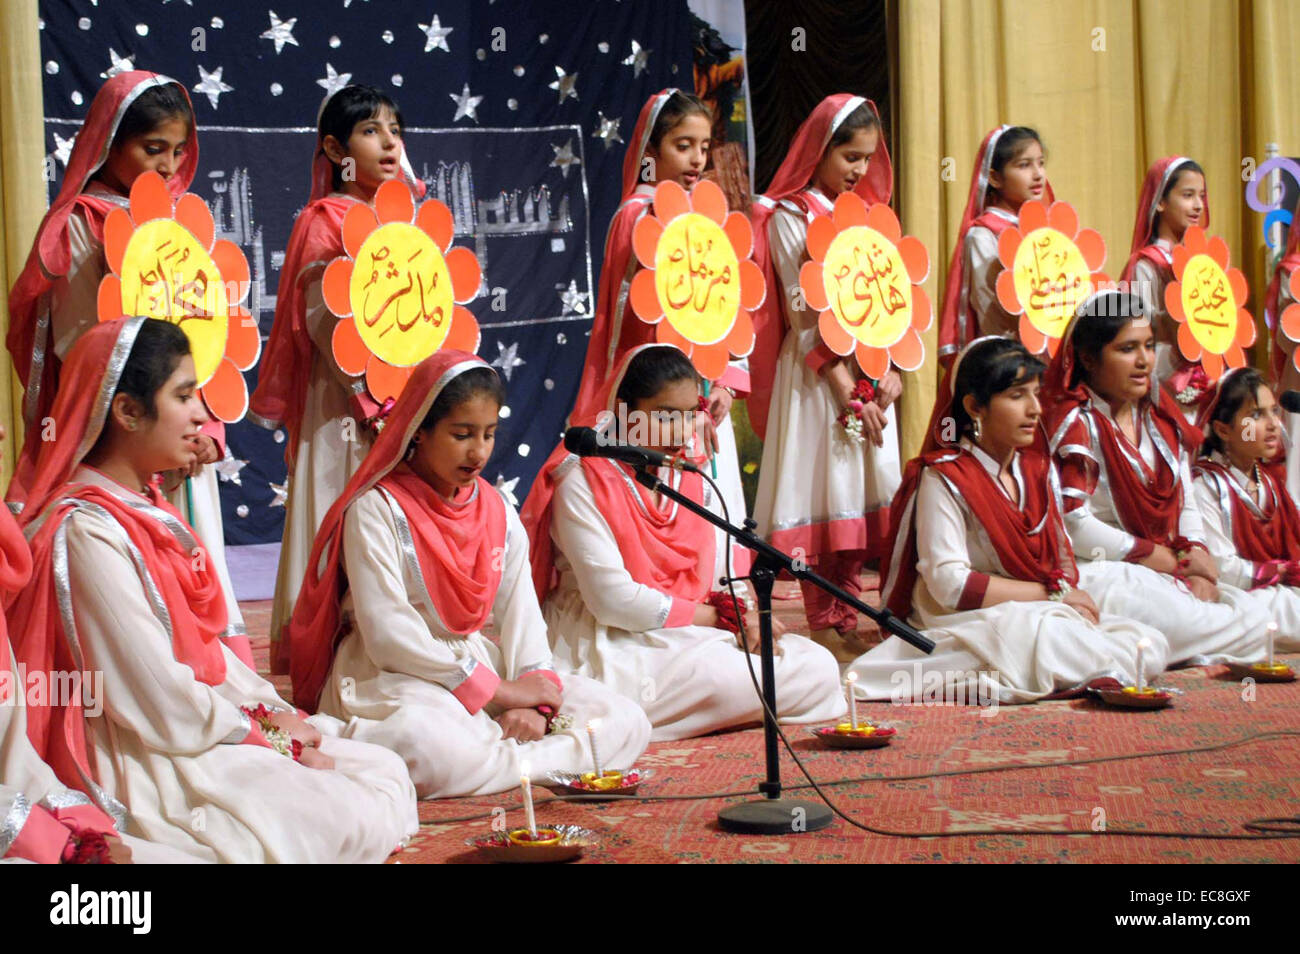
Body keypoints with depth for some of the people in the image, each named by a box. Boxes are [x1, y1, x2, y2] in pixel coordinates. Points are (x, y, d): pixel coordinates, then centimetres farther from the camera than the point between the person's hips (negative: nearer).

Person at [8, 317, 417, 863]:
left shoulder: (146, 510, 13)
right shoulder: (86, 532, -20)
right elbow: (162, 704, -21)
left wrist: (274, 712, 0)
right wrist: (270, 737, -11)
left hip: (209, 727, 10)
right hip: (146, 763, -10)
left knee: (389, 773, 3)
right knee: (363, 824, -18)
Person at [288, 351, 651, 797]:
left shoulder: (500, 514, 12)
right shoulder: (378, 509, -8)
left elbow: (522, 614, 4)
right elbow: (387, 631, -16)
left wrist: (533, 701, -16)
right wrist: (494, 689, -17)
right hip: (392, 674, -7)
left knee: (627, 722, -12)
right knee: (432, 745, -43)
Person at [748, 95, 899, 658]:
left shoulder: (864, 214, 15)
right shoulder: (790, 217, -5)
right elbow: (805, 315, -11)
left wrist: (891, 370, -2)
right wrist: (846, 389, -15)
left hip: (870, 374, 7)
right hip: (819, 375, -7)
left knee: (861, 495, 7)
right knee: (823, 494, -4)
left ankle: (847, 620, 14)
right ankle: (824, 627, 2)